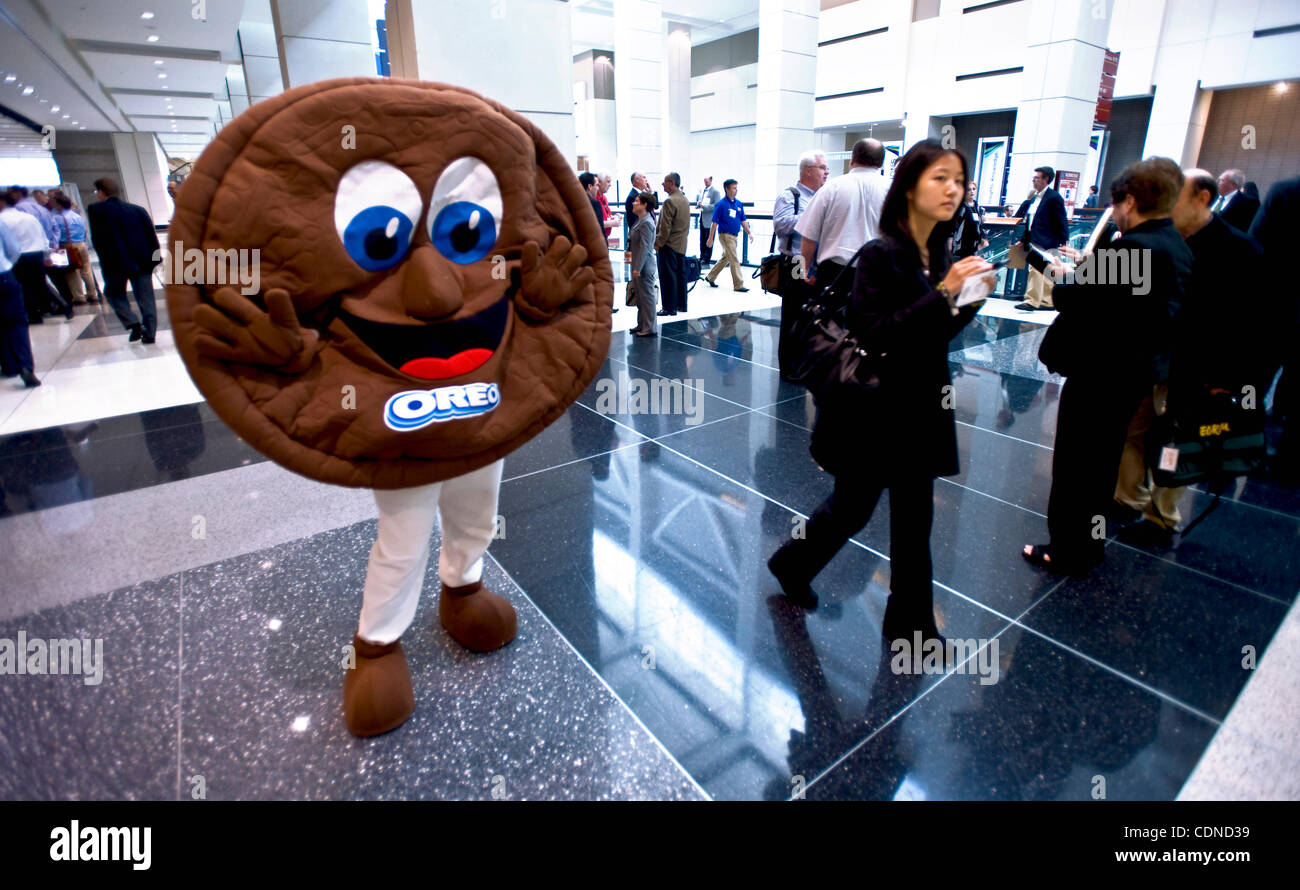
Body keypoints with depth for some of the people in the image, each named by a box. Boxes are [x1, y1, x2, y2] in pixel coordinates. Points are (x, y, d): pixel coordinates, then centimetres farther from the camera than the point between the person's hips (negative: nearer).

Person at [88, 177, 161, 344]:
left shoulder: (95, 210, -3)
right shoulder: (137, 209, 5)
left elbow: (97, 239, -6)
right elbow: (151, 234, 3)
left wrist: (104, 259, 4)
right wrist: (155, 255, 11)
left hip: (115, 263, -3)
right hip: (142, 261, 3)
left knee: (114, 293, 17)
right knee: (145, 298, 6)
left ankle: (133, 324, -1)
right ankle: (149, 333, 3)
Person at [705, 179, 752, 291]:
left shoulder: (739, 204, 10)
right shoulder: (721, 204, -10)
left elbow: (743, 221, 15)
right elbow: (714, 223, -10)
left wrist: (749, 233, 6)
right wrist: (711, 238, -11)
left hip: (734, 235, 7)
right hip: (725, 235, -7)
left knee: (725, 259, 16)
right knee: (734, 260, -8)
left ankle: (710, 277, 30)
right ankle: (738, 285, -3)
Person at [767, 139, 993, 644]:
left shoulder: (940, 253, 6)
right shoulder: (881, 254, -16)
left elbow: (936, 335, 13)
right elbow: (873, 335, -24)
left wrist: (970, 301, -3)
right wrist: (942, 293, -26)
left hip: (920, 410, 7)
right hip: (873, 411, -7)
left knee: (914, 517, 14)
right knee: (852, 508, 10)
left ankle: (910, 620, 30)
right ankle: (792, 564, 38)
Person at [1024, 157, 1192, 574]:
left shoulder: (1130, 248, -22)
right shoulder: (1175, 246, 8)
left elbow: (1077, 304, -24)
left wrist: (1063, 278, -4)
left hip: (1101, 374, -10)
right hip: (1137, 371, 10)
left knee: (1076, 465, 3)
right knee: (1102, 462, 21)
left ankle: (1070, 551, 16)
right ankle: (1091, 540, 35)